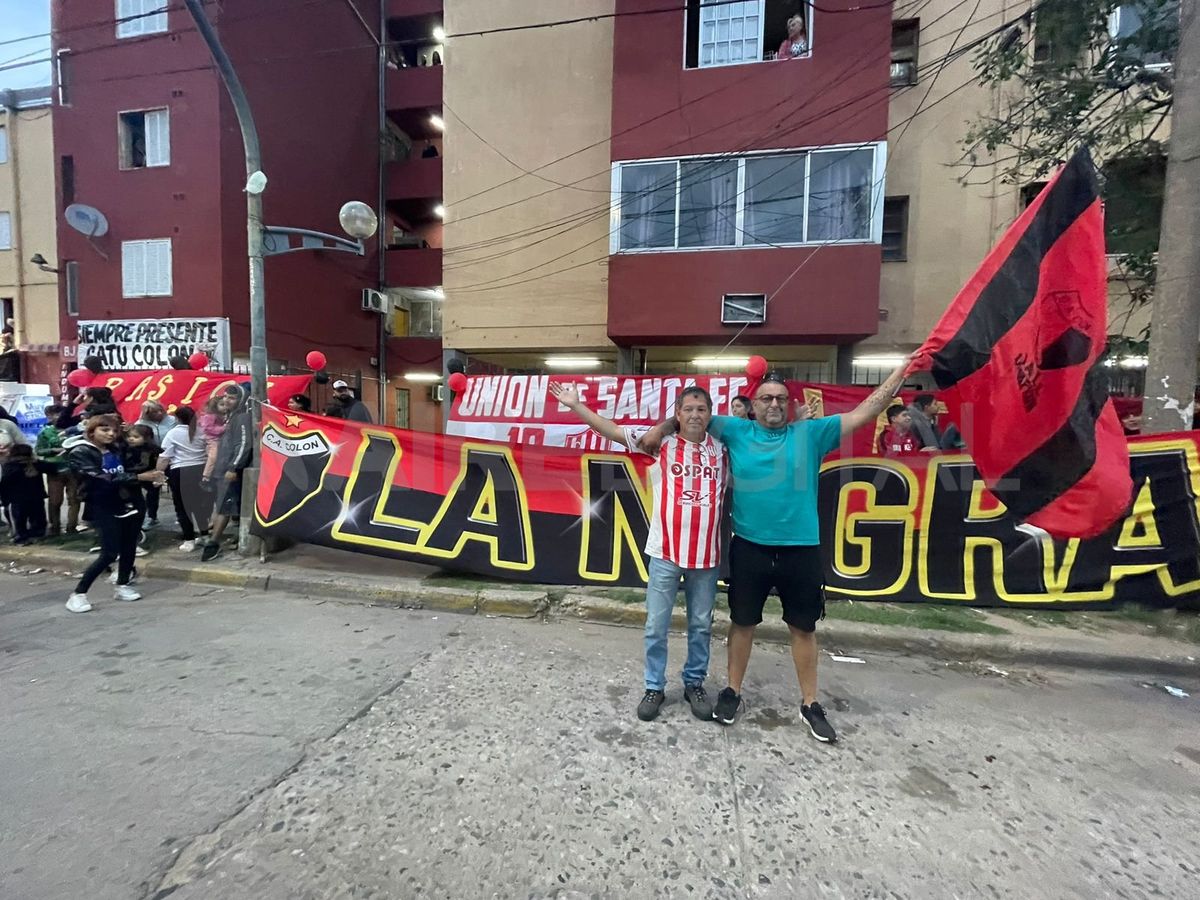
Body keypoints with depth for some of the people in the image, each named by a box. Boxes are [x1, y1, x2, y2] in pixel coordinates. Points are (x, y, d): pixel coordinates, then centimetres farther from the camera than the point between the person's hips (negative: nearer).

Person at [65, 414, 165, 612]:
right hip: (105, 508, -6)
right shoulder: (79, 453, -9)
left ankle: (122, 586, 24)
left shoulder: (116, 450, 10)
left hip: (131, 503, 6)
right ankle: (78, 594, 5)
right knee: (109, 553, -9)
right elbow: (103, 480, -21)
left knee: (129, 547, 10)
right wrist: (139, 477, -28)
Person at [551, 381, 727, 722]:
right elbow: (613, 430, -5)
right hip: (665, 553, -1)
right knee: (656, 625, 9)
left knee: (701, 625, 17)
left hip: (707, 555, 2)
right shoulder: (662, 442, -2)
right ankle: (654, 687, 28)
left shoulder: (722, 446, 3)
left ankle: (695, 683, 36)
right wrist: (576, 405, -9)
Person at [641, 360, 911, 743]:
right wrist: (662, 427, -6)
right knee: (742, 622, 14)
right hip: (749, 547, 0)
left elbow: (864, 413, 1)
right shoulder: (736, 431, 2)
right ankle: (733, 691, 33)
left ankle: (810, 704, 32)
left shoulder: (811, 433, 2)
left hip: (801, 550, 1)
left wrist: (901, 371, -1)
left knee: (804, 627, 14)